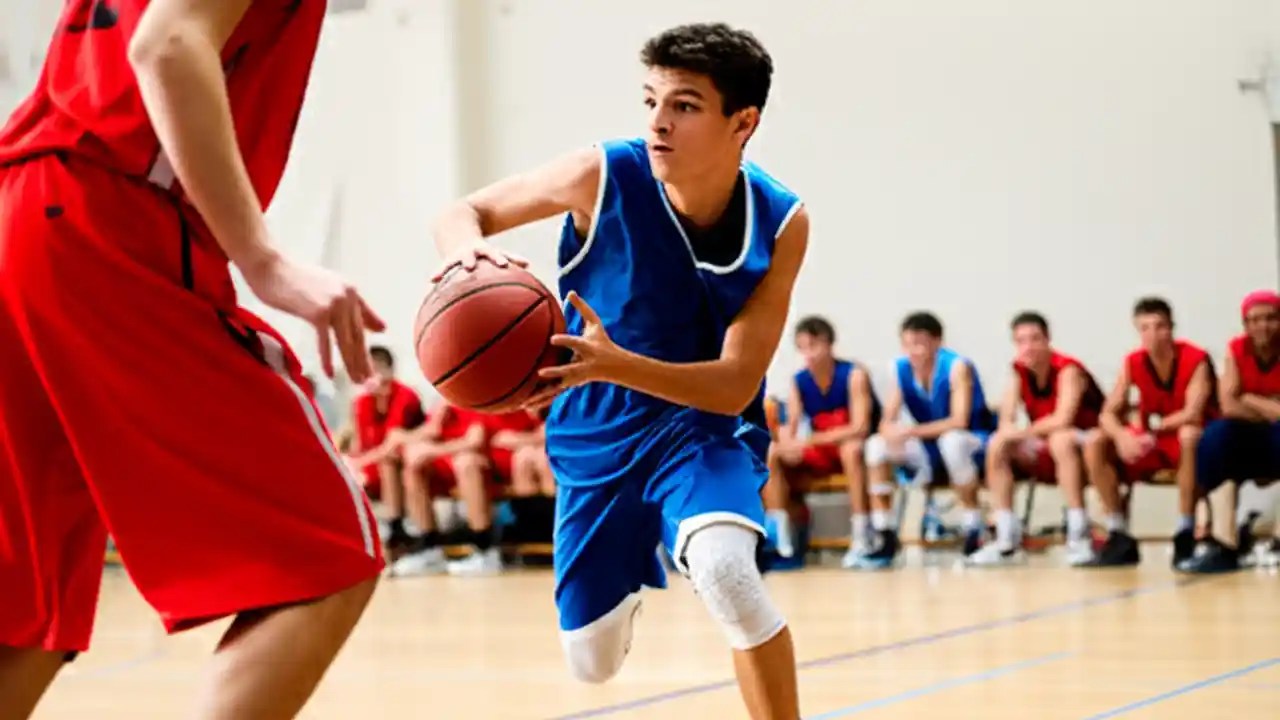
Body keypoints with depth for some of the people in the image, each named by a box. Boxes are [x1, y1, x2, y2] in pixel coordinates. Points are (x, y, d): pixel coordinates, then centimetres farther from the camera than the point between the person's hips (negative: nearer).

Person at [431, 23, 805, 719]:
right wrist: (466, 254, -35)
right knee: (592, 663, 12)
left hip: (704, 424, -2)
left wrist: (615, 365, -40)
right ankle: (631, 583, 50)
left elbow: (734, 386, -23)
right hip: (596, 433, 2)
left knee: (725, 566, -36)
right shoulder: (603, 176, -22)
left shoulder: (780, 224, -21)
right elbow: (463, 213, -9)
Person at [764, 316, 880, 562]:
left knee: (851, 448, -39)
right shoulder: (799, 382, -2)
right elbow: (789, 429, -7)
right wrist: (786, 443, -34)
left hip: (860, 451, -5)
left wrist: (810, 441, -33)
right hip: (822, 457, 5)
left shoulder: (853, 375, -16)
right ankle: (780, 538, -20)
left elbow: (860, 428, -25)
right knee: (771, 454, -15)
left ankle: (861, 537, -37)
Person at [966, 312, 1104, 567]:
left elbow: (1063, 421, -33)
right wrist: (1009, 433, -31)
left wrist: (1025, 431, -23)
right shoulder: (1020, 372, -1)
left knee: (1060, 439, -37)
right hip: (1047, 457, 7)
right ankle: (1008, 540, -13)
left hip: (1088, 452, -7)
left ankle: (1079, 536, -34)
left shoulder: (1068, 371, -19)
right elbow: (1006, 425, -7)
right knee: (997, 445, -11)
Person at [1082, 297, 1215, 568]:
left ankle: (1185, 534, -32)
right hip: (1151, 443, 5)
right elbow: (1108, 413, -6)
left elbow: (1192, 416, -27)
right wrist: (1122, 435, -28)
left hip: (1189, 439, -5)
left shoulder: (1196, 360, -18)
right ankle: (1119, 538, -14)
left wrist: (1151, 426, -20)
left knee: (1189, 435, -40)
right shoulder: (1133, 363, -4)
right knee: (1095, 443, -14)